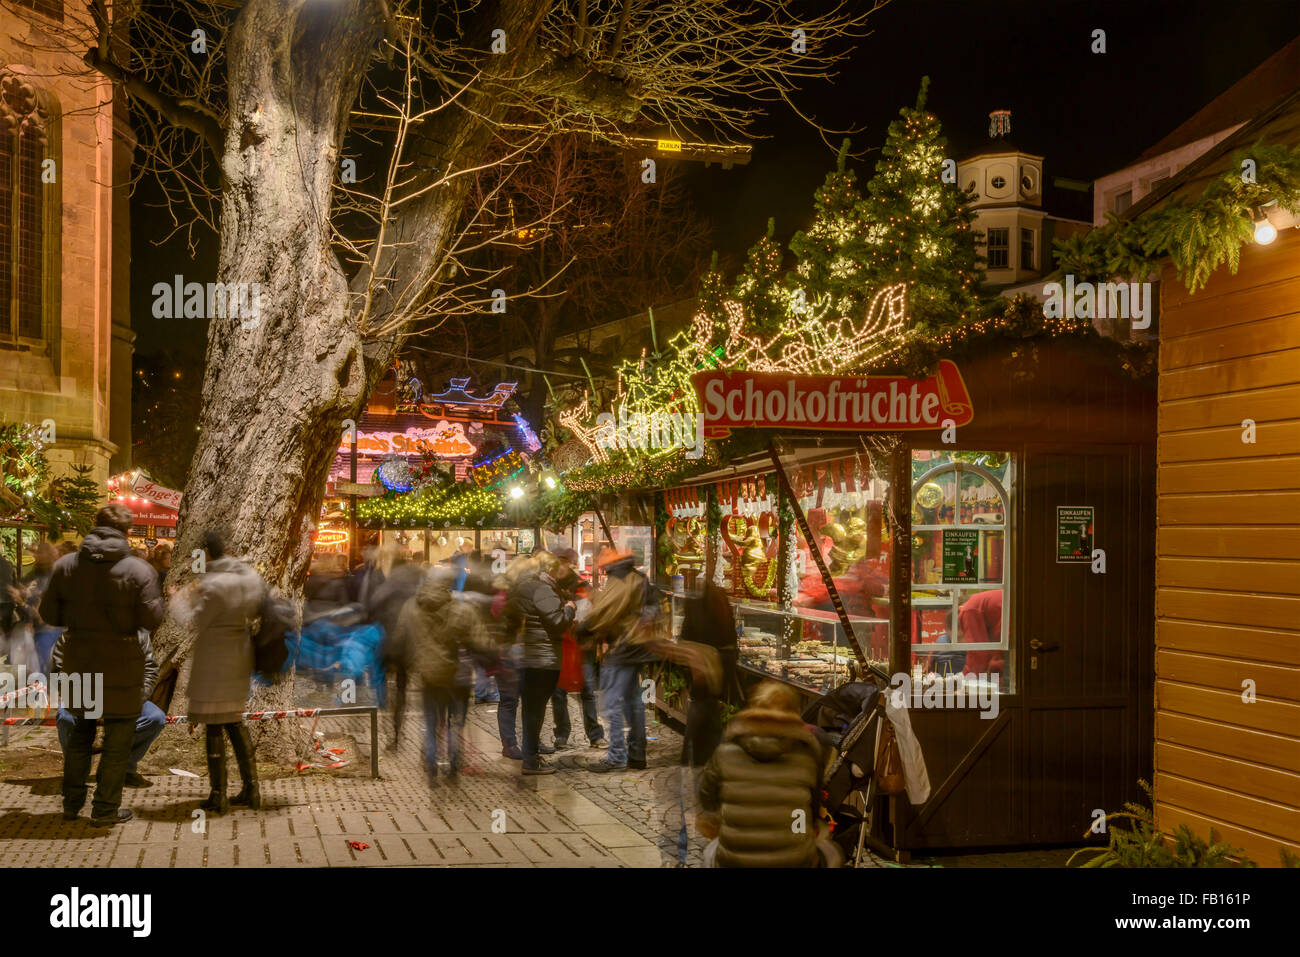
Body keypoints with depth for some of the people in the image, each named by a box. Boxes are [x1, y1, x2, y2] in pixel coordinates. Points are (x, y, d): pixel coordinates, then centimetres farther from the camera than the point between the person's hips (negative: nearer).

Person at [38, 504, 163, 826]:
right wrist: (156, 595, 4)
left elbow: (49, 614, 2)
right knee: (118, 739, 7)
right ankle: (106, 809, 11)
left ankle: (71, 803, 27)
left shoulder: (65, 565, -1)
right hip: (121, 667, -4)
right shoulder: (138, 570, -13)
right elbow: (151, 619, -15)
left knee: (80, 731, 21)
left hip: (78, 664, 4)